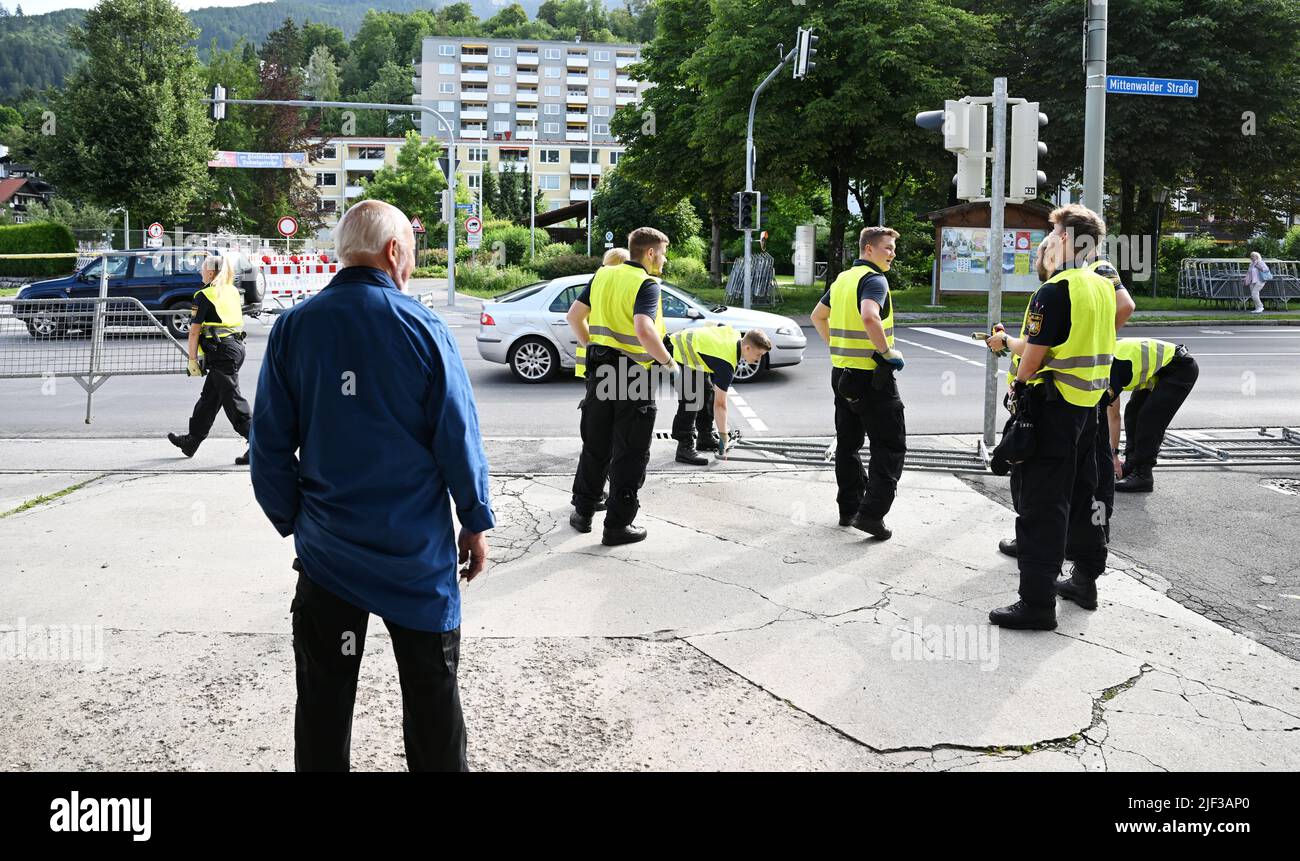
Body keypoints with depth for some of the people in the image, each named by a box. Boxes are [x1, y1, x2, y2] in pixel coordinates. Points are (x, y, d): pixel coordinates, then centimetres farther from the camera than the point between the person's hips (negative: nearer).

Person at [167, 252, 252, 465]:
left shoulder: (204, 296, -9)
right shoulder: (233, 291, 13)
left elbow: (194, 330, -9)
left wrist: (192, 359, -5)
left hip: (221, 352, -9)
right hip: (237, 346, 9)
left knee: (232, 399, -7)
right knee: (209, 397, 18)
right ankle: (192, 440, 29)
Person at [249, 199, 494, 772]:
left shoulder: (293, 327, -2)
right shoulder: (422, 328, -10)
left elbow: (270, 442, 0)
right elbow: (459, 437, -8)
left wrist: (289, 519, 12)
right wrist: (477, 522, 3)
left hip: (327, 547, 2)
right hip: (417, 550, -2)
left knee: (324, 697, 13)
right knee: (432, 691, 11)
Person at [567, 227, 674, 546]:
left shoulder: (603, 275, 8)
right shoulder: (646, 284, -13)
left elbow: (574, 315, 10)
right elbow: (644, 331, -28)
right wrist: (669, 362, -16)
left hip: (600, 369, 6)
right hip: (634, 376, -6)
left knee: (595, 445, 18)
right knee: (630, 453, 4)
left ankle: (583, 512, 26)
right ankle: (618, 525, 9)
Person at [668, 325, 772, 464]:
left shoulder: (736, 336, -6)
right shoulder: (726, 364, -31)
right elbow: (720, 403, -29)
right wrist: (723, 437, -24)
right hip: (679, 355, -11)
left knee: (708, 393, 14)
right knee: (690, 401, -20)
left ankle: (706, 438, 25)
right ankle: (684, 448, -19)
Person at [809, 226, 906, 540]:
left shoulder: (843, 279, 14)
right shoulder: (874, 279, -14)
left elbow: (818, 317, 24)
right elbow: (869, 317, -33)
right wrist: (888, 352, -21)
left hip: (841, 372, 9)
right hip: (872, 376, -9)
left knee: (848, 443, 15)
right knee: (890, 447, -2)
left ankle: (848, 508, 21)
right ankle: (871, 512, -10)